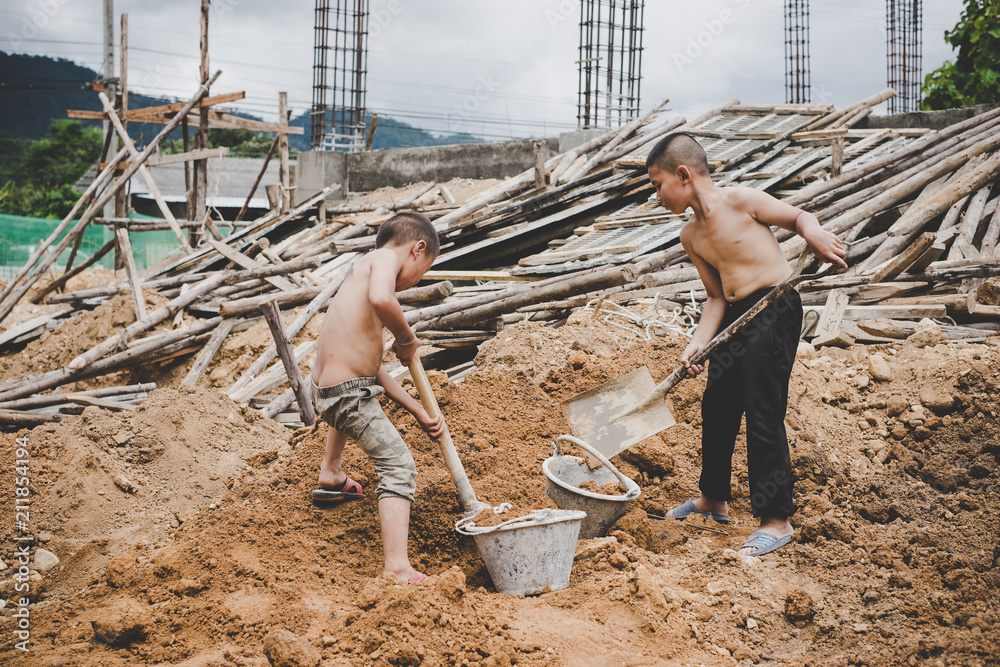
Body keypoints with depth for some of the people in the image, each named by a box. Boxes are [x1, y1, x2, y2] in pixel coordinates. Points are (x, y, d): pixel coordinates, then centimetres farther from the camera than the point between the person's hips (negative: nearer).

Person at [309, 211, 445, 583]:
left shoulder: (365, 270, 20)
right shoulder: (386, 258, -6)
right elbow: (381, 299, -34)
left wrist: (418, 412, 18)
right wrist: (407, 337, -14)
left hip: (323, 386, 10)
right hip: (349, 393, -10)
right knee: (399, 466, -12)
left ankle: (331, 475, 55)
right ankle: (398, 569, -22)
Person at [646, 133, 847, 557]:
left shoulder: (741, 201, -10)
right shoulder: (691, 237, 9)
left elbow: (798, 217, 1)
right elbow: (717, 297, 9)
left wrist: (814, 235, -22)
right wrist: (698, 344, -3)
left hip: (774, 311, -8)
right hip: (734, 316, 8)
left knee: (762, 415, -9)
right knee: (716, 408, 16)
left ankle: (776, 519, 2)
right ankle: (714, 498, 36)